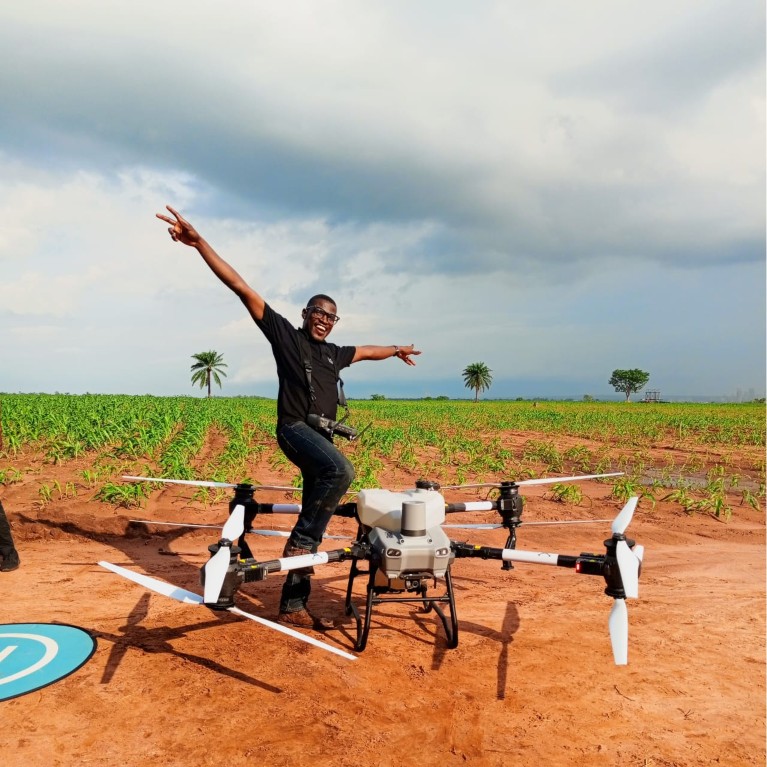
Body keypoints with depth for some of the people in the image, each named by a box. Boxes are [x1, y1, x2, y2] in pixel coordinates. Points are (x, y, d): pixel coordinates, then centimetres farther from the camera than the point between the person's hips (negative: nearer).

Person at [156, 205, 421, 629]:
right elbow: (242, 288, -3)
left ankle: (293, 607, 12)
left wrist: (396, 349, 57)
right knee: (341, 470, -36)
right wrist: (200, 243, -9)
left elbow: (366, 351, 43)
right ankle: (301, 538, -18)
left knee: (313, 529, 5)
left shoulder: (333, 353, 21)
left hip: (323, 438, 7)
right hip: (296, 429, -7)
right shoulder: (284, 333, 5)